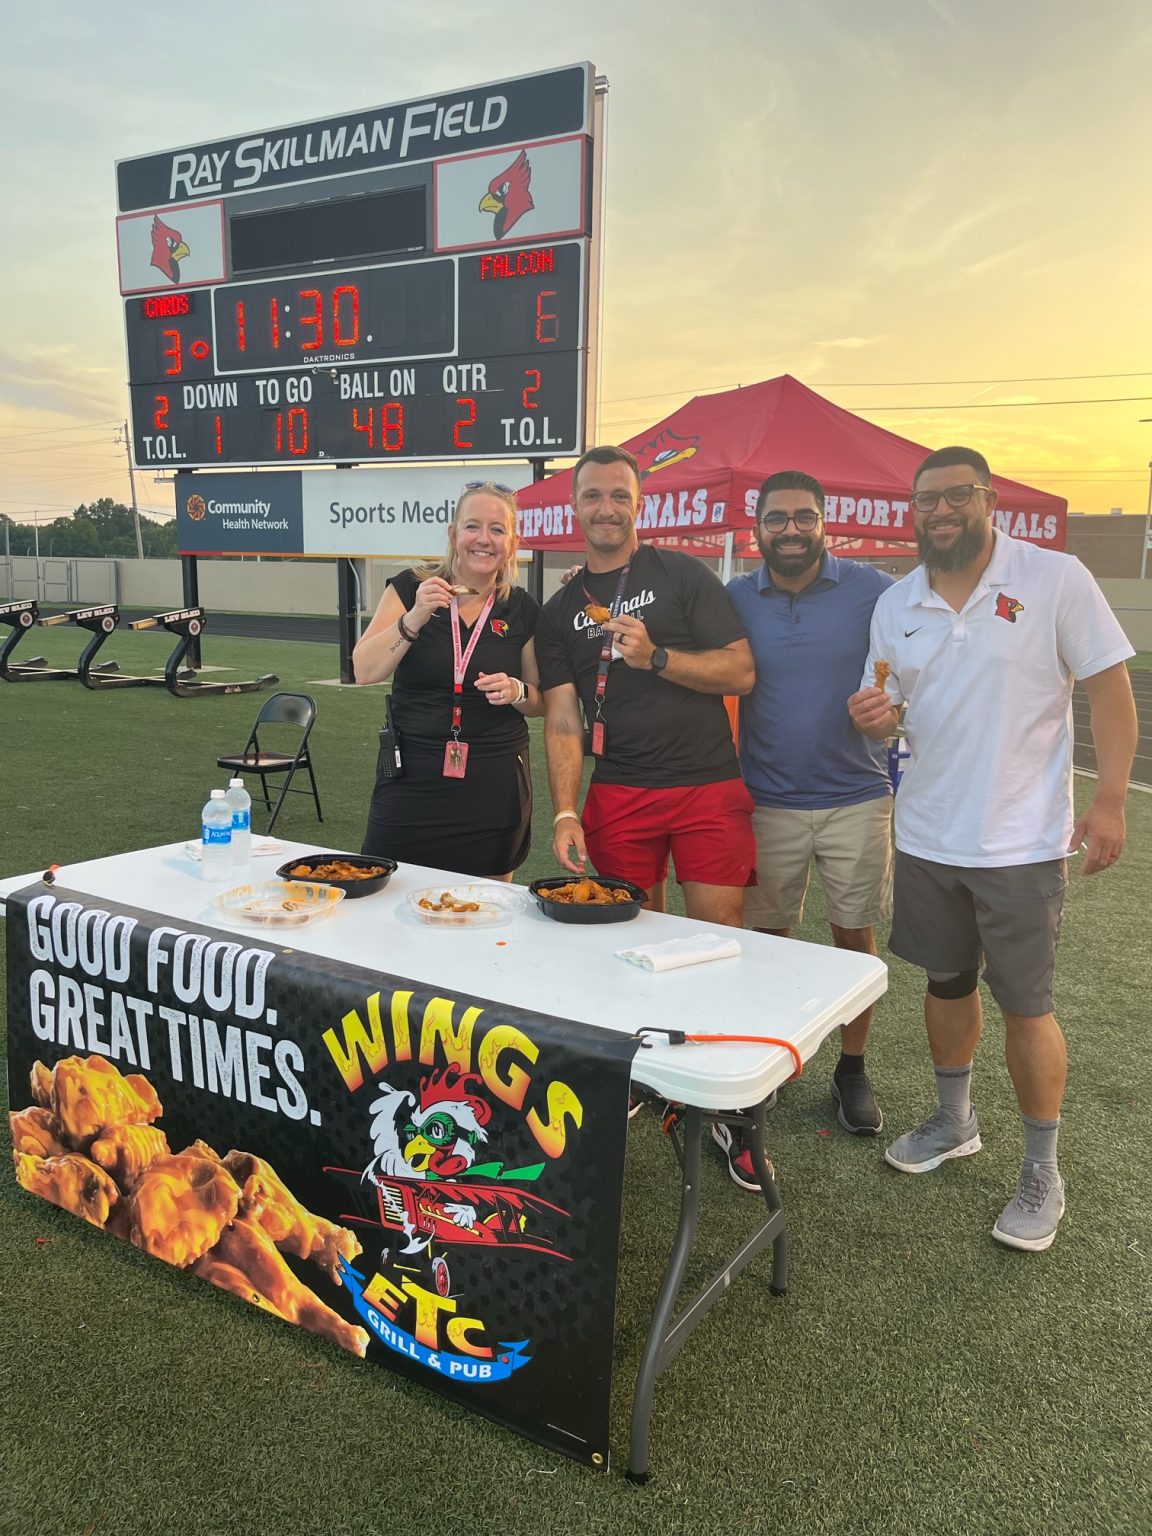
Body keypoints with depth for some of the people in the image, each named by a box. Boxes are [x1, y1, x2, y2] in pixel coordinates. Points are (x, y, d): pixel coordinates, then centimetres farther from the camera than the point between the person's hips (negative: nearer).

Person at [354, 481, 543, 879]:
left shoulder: (522, 610, 3)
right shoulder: (411, 588, 0)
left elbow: (543, 700, 11)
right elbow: (365, 671, -8)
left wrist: (516, 692, -11)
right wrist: (415, 618, -20)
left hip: (494, 791, 1)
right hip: (411, 782, -1)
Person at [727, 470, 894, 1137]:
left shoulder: (870, 590, -5)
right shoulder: (735, 600, 0)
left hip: (856, 799, -1)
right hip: (768, 801, 1)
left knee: (855, 933, 8)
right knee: (767, 936, 11)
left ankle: (852, 1068, 25)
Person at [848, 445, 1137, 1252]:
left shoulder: (1056, 579, -10)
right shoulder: (896, 604, 4)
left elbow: (1110, 685, -8)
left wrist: (1110, 799, -14)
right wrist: (873, 715, -14)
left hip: (1022, 842, -4)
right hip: (927, 835, 5)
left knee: (1026, 1006, 3)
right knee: (947, 983, 18)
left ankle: (1042, 1172, 22)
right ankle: (953, 1121, 40)